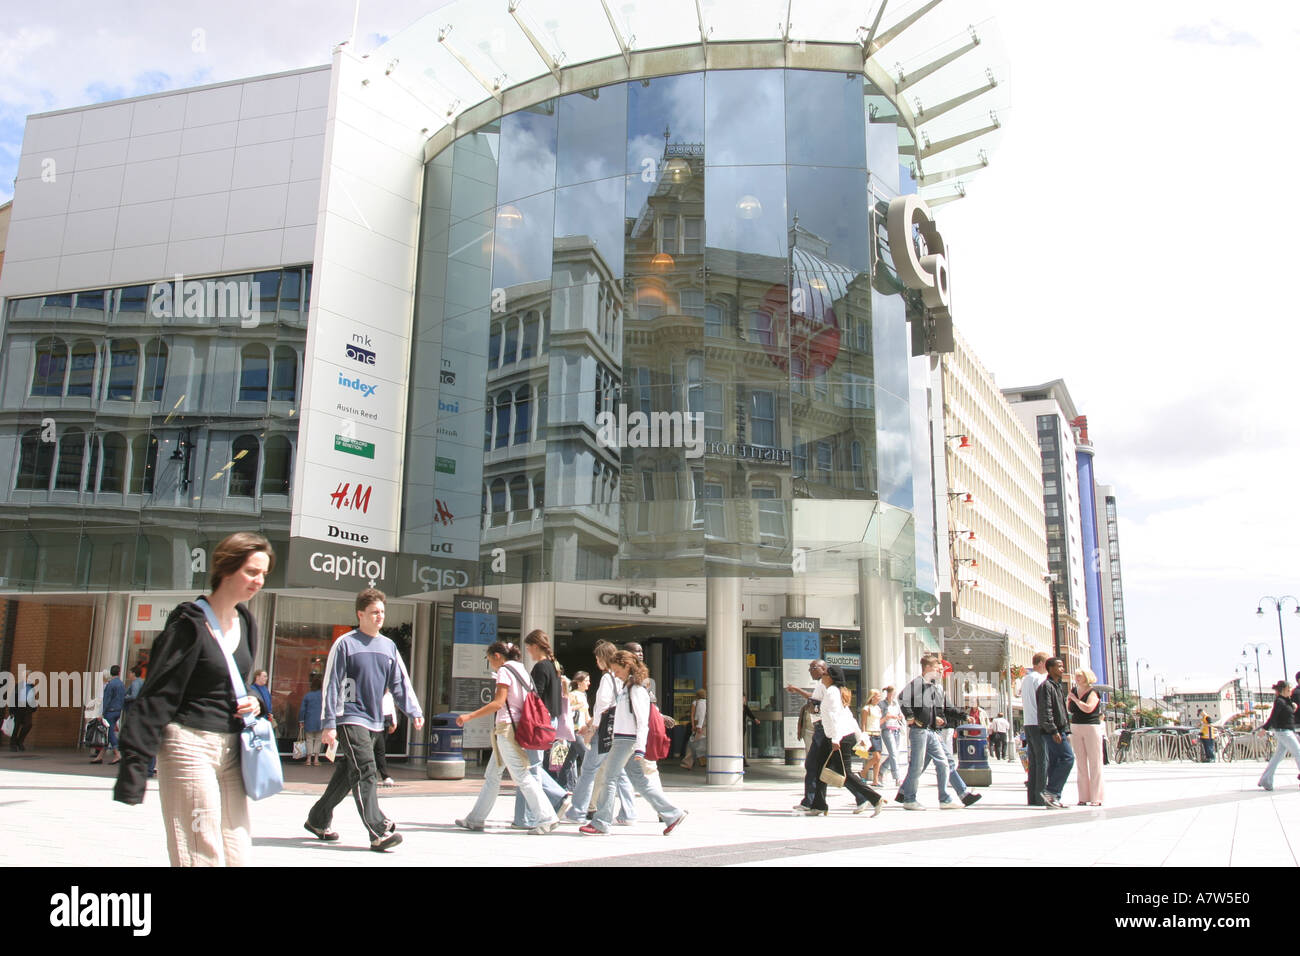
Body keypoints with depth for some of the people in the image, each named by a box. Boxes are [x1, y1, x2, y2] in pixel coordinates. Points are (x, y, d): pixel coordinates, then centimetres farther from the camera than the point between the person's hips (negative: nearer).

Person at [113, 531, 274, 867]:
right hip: (190, 747, -7)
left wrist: (252, 701, 2)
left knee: (237, 855, 6)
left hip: (231, 749, 7)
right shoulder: (190, 622, -12)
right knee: (203, 855, -6)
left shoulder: (245, 622, 10)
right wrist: (134, 767, -16)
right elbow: (157, 695, -13)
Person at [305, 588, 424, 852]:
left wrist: (414, 711, -2)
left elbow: (401, 682, 11)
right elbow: (331, 685, -6)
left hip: (375, 722, 6)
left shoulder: (388, 646, 12)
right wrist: (328, 724, -10)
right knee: (365, 773, -15)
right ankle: (378, 832, -17)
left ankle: (317, 820, 30)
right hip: (350, 719, -6)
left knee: (346, 775, 14)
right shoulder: (345, 644, -5)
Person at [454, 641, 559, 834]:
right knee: (492, 774, 14)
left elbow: (498, 702, -17)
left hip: (507, 726, -10)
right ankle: (476, 819, 21)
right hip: (516, 726, 10)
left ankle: (547, 818, -11)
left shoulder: (504, 671, -9)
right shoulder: (520, 670, 17)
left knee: (521, 775, -9)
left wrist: (469, 717, -15)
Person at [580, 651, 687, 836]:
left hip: (627, 741, -10)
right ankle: (673, 815, 11)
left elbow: (643, 722, -17)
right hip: (622, 740, 10)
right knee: (640, 781, 9)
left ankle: (600, 824, 4)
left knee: (610, 779, -4)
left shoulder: (637, 690, -13)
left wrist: (640, 748, -21)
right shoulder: (626, 687, 16)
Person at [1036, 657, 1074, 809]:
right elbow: (1045, 710, -17)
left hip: (1059, 730, 10)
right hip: (1052, 731, -10)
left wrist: (1067, 731, 20)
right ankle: (1050, 790, -14)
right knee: (1068, 757, -16)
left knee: (1055, 762, 7)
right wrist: (1053, 730, -22)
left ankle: (1053, 798, 9)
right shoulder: (1046, 685, -9)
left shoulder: (1059, 686, 22)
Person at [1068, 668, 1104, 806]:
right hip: (1075, 729, 6)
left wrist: (1075, 698, -11)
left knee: (1094, 763, -4)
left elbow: (1088, 708, -22)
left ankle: (1096, 797, -2)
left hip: (1092, 727, -6)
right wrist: (1069, 698, 1)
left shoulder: (1093, 692, -7)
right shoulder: (1074, 690, 11)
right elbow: (1069, 710, 17)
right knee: (1081, 764, 7)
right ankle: (1084, 797, 10)